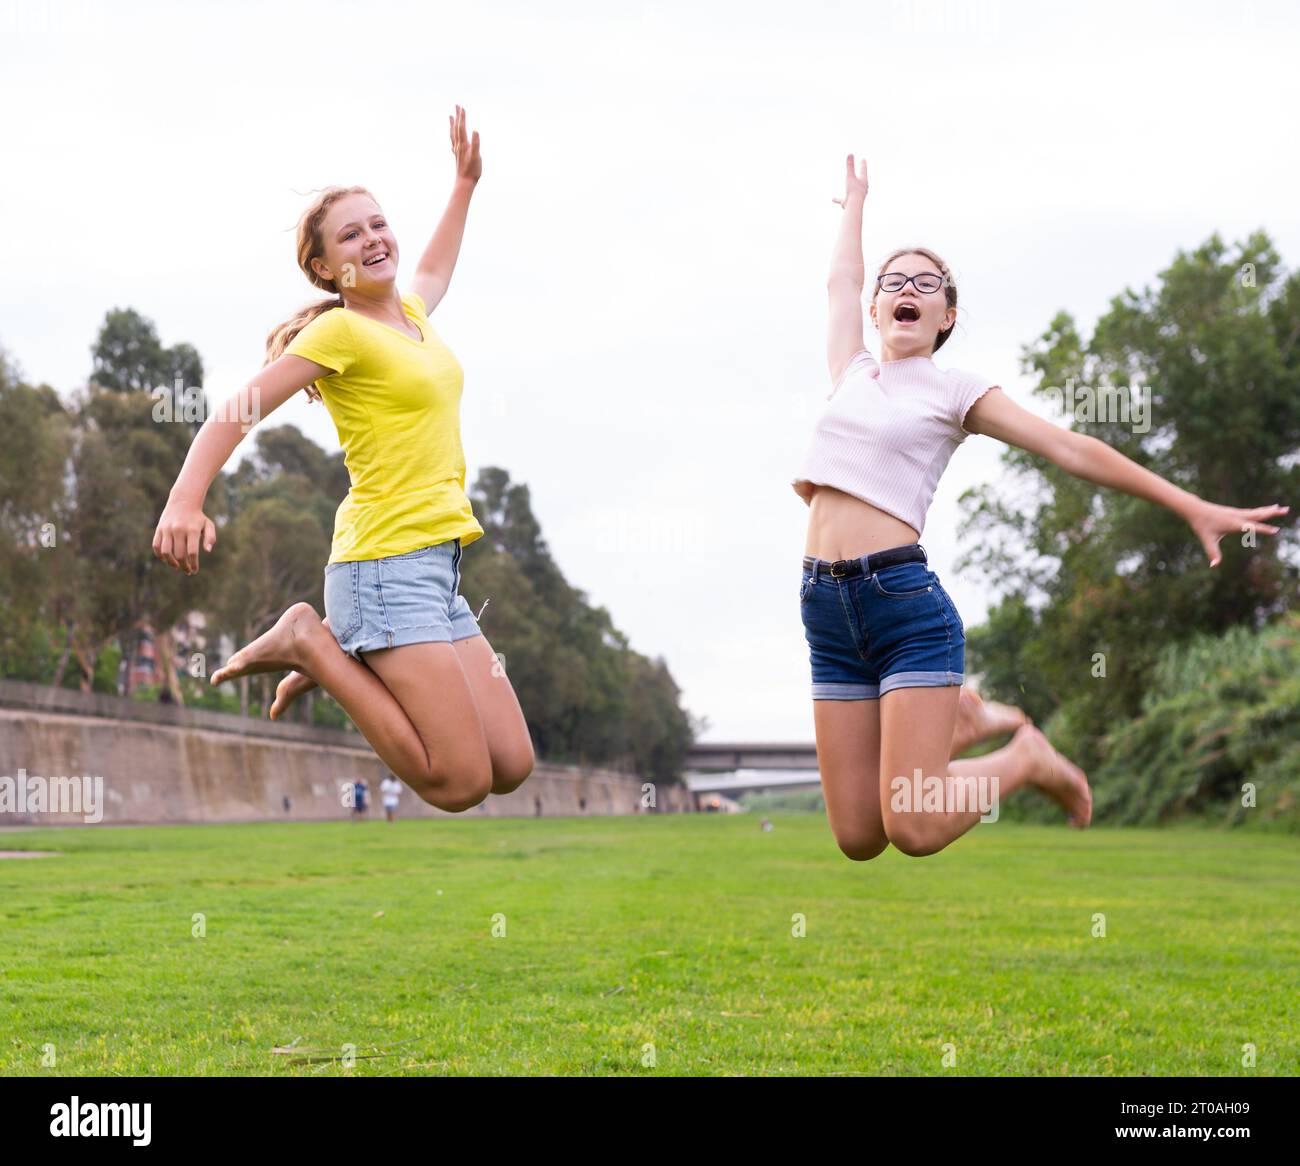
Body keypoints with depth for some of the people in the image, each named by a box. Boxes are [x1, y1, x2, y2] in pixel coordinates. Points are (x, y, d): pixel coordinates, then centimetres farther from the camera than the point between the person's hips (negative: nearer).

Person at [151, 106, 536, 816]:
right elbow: (236, 411, -13)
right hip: (387, 564, -8)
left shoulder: (410, 315, 16)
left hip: (438, 569, 8)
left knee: (511, 769, 4)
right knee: (461, 783, -15)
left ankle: (337, 658, 16)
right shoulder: (339, 332, -7)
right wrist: (185, 500, -27)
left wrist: (465, 183, 44)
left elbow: (433, 271, 41)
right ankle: (313, 644, -1)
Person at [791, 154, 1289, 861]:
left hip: (906, 597, -5)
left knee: (913, 831, -16)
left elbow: (1071, 450, 3)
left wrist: (1193, 507, 1)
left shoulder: (955, 391, 6)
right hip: (826, 607, 5)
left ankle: (1028, 759, 14)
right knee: (857, 840, 2)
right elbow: (841, 280, 33)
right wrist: (854, 201, 49)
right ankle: (964, 721, 27)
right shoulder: (850, 373, 17)